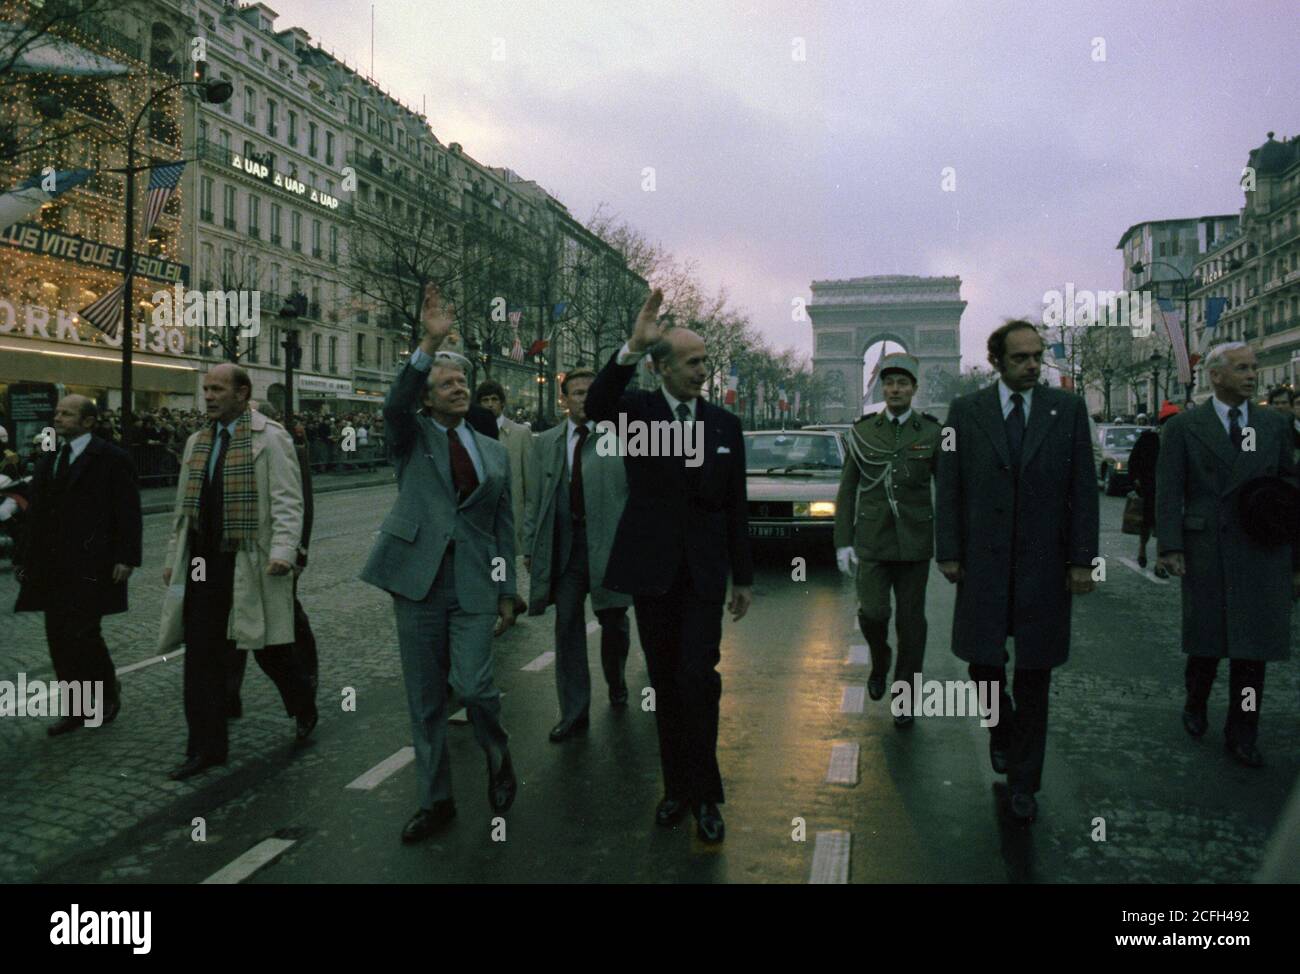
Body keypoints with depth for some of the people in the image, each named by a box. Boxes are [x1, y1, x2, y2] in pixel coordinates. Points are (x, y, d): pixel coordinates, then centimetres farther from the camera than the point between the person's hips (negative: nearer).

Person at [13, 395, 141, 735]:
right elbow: (35, 513, 17)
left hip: (90, 564, -7)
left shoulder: (111, 459, -5)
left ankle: (108, 692, 16)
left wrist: (126, 557, -14)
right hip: (52, 566, 7)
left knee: (82, 633, -8)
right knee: (58, 637, 7)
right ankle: (76, 709, 18)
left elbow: (128, 512, -8)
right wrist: (22, 556, 15)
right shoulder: (47, 461, 15)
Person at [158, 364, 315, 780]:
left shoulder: (270, 438, -6)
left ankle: (303, 707, 32)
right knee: (202, 656, 6)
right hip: (204, 564, 6)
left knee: (269, 649, 5)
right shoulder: (196, 441, 15)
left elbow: (288, 502, -12)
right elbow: (184, 506, 20)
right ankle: (206, 747, 16)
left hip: (251, 564, -6)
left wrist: (283, 551, -23)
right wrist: (173, 558, 20)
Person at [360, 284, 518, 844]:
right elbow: (394, 403, -18)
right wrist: (429, 343, -28)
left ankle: (498, 754, 20)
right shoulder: (412, 437, 5)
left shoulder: (494, 452, 13)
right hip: (418, 581, 0)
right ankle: (435, 801, 23)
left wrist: (507, 592, 9)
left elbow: (504, 526, 13)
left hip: (475, 584, 1)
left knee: (473, 684, -13)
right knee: (425, 700, 7)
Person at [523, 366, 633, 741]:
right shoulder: (546, 443, 11)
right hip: (563, 546, 2)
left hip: (610, 544, -2)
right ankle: (574, 712, 14)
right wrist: (530, 545, 7)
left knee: (614, 621, 10)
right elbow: (535, 499, 12)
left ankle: (616, 683, 40)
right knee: (567, 626, 4)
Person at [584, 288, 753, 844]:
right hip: (651, 567, 0)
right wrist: (631, 349, -40)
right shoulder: (637, 410, -2)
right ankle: (676, 785, 25)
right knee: (664, 682, 10)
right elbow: (596, 405, -27)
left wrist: (743, 578, 8)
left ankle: (704, 794, 7)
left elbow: (735, 506, 7)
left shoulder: (725, 424, 4)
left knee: (698, 676, -8)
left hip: (704, 569, 0)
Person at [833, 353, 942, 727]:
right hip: (872, 539, 0)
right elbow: (847, 490, 6)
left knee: (911, 620, 5)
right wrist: (843, 542, 0)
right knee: (872, 613, -10)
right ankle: (879, 660, 23)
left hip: (915, 541, 0)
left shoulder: (932, 433, 2)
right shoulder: (863, 431, 4)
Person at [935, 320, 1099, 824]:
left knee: (1034, 674, 6)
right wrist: (949, 552, -3)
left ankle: (1023, 782, 20)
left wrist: (1082, 559, -3)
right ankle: (1002, 729, 39)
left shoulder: (1067, 409, 2)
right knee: (983, 663, 5)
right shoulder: (966, 411, 2)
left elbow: (1083, 489, 1)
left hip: (1044, 564, 0)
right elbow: (948, 488, 2)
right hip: (984, 561, 0)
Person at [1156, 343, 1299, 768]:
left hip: (1264, 554, 2)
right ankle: (1196, 706, 34)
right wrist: (1171, 547, -13)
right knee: (1206, 641, 7)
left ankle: (1241, 736, 18)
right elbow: (1169, 491, -4)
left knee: (1252, 646, 5)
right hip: (1207, 553, -2)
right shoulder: (1183, 427, 1)